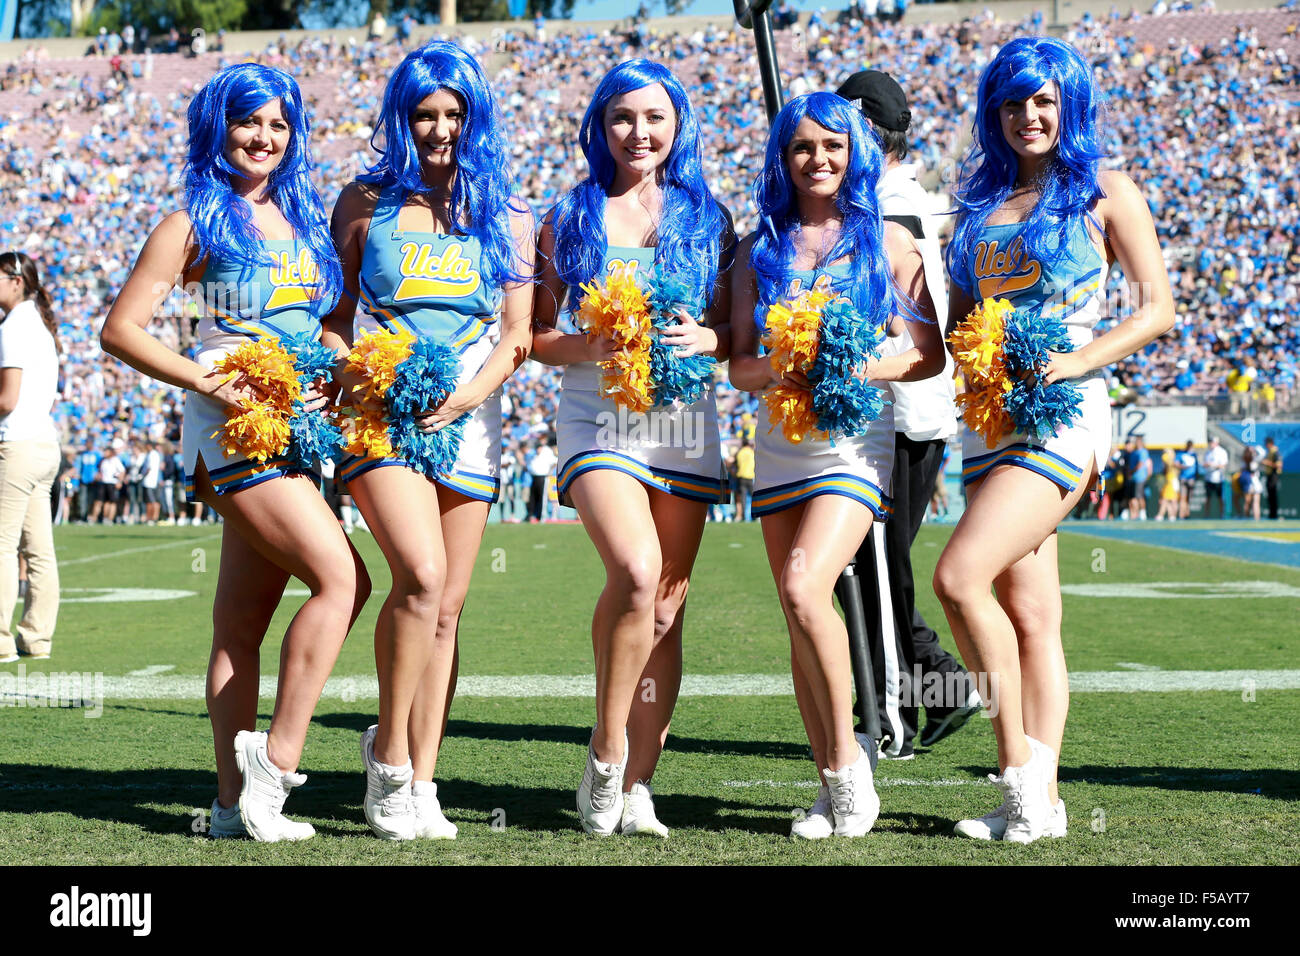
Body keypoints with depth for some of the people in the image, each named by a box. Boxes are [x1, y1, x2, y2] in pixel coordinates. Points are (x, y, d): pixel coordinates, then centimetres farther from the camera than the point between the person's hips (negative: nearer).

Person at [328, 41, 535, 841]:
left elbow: (518, 332, 5)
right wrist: (350, 374, -8)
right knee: (421, 574, -22)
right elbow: (335, 316, 11)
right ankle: (389, 748, -4)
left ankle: (421, 788, 10)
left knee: (447, 608, 3)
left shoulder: (506, 214, 10)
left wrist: (476, 388, -11)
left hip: (466, 422, 2)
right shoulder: (366, 203, 8)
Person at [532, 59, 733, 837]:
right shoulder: (570, 217, 6)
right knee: (636, 573, -24)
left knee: (667, 603, 3)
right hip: (599, 417, -3)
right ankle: (606, 754, -5)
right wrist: (588, 347, -13)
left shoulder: (708, 218, 10)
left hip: (684, 421, 3)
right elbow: (536, 335, 6)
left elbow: (736, 334, 12)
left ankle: (638, 787, 10)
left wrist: (706, 338, -9)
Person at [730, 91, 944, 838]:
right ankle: (835, 788, 15)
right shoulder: (761, 250, 10)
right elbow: (741, 366, 7)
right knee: (799, 617, 4)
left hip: (856, 443, -4)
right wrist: (782, 368, -14)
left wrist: (860, 367, -15)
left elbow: (930, 355, 2)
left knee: (804, 586, -24)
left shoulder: (888, 241, 3)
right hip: (781, 445, 4)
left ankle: (849, 756, -7)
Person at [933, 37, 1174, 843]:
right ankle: (1040, 798, 8)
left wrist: (1081, 359, -15)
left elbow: (1159, 308, -1)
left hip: (1063, 412, -6)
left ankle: (1021, 767, -9)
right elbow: (960, 315, 21)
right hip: (990, 414, 6)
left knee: (959, 577, -20)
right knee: (1030, 613, 5)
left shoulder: (1102, 191, 2)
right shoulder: (983, 197, 17)